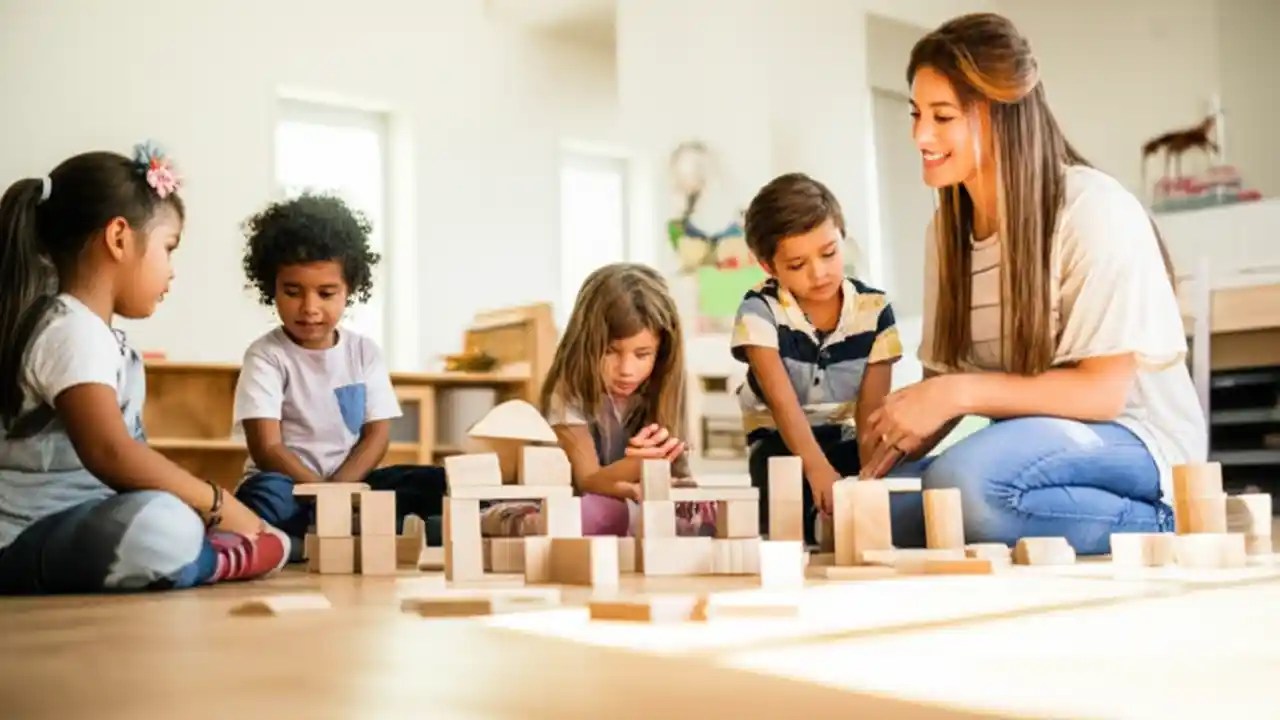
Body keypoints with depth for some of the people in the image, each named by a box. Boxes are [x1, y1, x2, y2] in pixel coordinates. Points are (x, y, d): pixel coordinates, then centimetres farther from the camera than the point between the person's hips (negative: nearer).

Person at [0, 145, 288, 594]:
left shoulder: (99, 335, 16)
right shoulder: (71, 330, -16)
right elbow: (110, 454, -30)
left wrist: (210, 505, 1)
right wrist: (220, 506, -23)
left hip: (77, 526, 11)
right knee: (161, 524, -37)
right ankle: (218, 562, -11)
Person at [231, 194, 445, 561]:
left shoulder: (364, 351, 6)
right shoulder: (266, 356, -5)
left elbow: (377, 435, 1)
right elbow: (266, 449, -13)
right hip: (288, 485, -4)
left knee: (439, 484, -19)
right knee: (264, 496, -38)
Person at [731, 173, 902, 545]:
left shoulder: (874, 309, -11)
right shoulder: (759, 310, -18)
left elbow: (872, 411, -16)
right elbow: (783, 402, -30)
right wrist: (819, 471, -47)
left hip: (848, 440, 2)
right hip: (781, 443, -2)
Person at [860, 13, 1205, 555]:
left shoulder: (1093, 210, -15)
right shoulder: (948, 227, 6)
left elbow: (1103, 391, -19)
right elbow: (945, 377, 7)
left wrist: (959, 393, -25)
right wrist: (893, 449, -12)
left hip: (1129, 439, -8)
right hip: (1036, 437, 8)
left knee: (964, 481, -35)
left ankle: (1162, 529, -10)